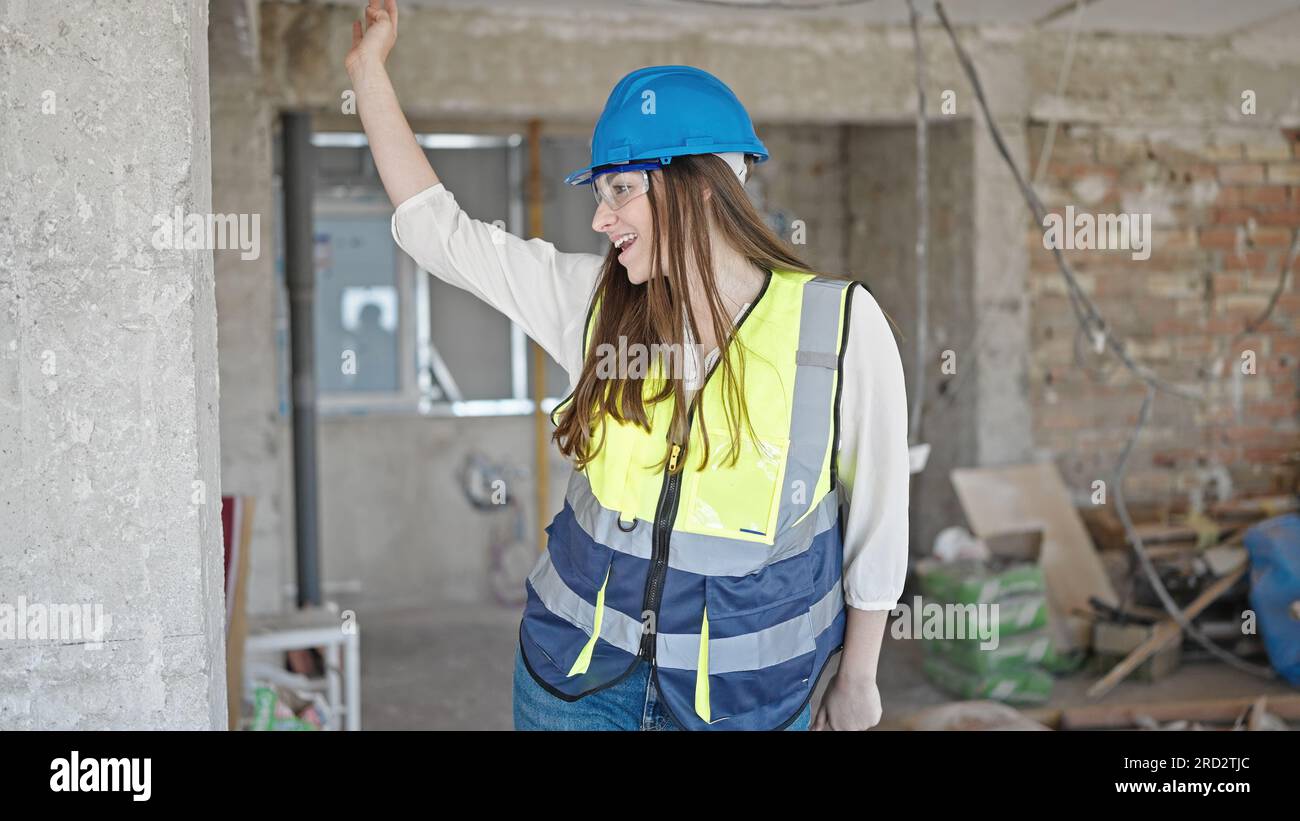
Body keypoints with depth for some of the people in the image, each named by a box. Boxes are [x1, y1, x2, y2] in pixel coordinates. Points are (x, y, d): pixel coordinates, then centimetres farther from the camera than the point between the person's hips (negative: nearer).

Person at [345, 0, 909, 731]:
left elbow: (876, 515, -5)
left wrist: (857, 683, 3)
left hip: (745, 696, -2)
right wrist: (369, 67, 1)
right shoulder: (596, 301, -5)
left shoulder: (840, 324, -14)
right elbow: (435, 226, 2)